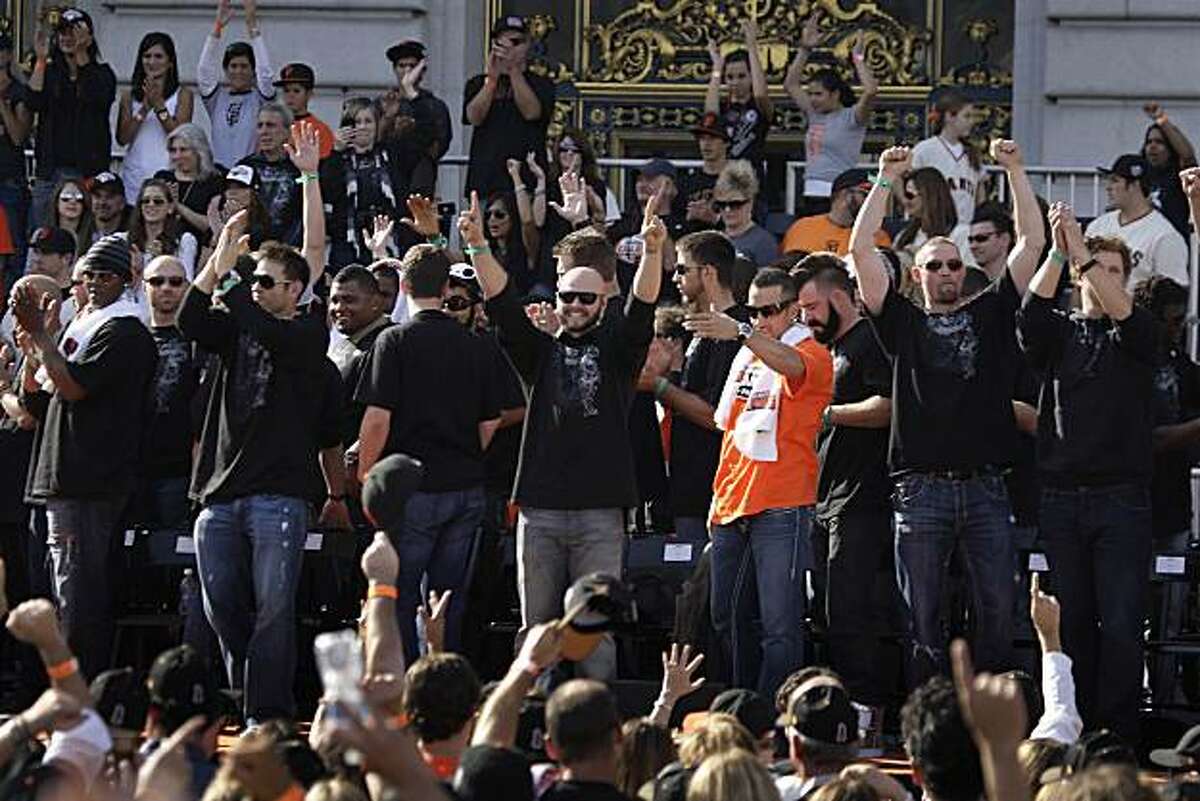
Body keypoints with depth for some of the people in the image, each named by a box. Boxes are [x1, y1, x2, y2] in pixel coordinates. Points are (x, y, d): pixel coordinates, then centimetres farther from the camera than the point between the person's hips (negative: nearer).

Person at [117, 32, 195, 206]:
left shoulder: (182, 94, 4)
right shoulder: (129, 96, 10)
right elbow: (122, 138, 1)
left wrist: (159, 105, -14)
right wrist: (144, 109, -10)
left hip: (168, 172, -2)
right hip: (135, 176, 2)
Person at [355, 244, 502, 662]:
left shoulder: (395, 341, -8)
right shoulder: (477, 347, 6)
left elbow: (378, 419, -13)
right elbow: (490, 424, 11)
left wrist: (365, 475, -2)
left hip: (413, 486, -5)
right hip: (468, 488, 5)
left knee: (399, 598, 1)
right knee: (449, 596, 10)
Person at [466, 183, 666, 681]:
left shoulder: (616, 351, 10)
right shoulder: (540, 353, 15)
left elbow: (642, 309, -6)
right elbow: (503, 304, 3)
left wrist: (651, 252, -24)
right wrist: (477, 247, -12)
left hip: (600, 513, -2)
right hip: (539, 508, 2)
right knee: (535, 625, 4)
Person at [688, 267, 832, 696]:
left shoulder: (812, 354, -4)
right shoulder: (746, 355, 18)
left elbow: (790, 364, -30)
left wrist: (740, 333, -44)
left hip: (781, 508, -8)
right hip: (733, 507, 8)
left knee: (779, 625, -9)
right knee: (725, 619, 10)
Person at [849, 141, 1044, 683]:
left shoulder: (990, 315, 15)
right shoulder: (904, 323, 11)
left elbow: (1031, 243, 10)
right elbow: (861, 252, 4)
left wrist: (1015, 172, 4)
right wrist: (887, 180, 2)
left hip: (985, 488, 1)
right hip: (922, 489, -1)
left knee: (997, 613, -2)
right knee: (923, 618, 0)